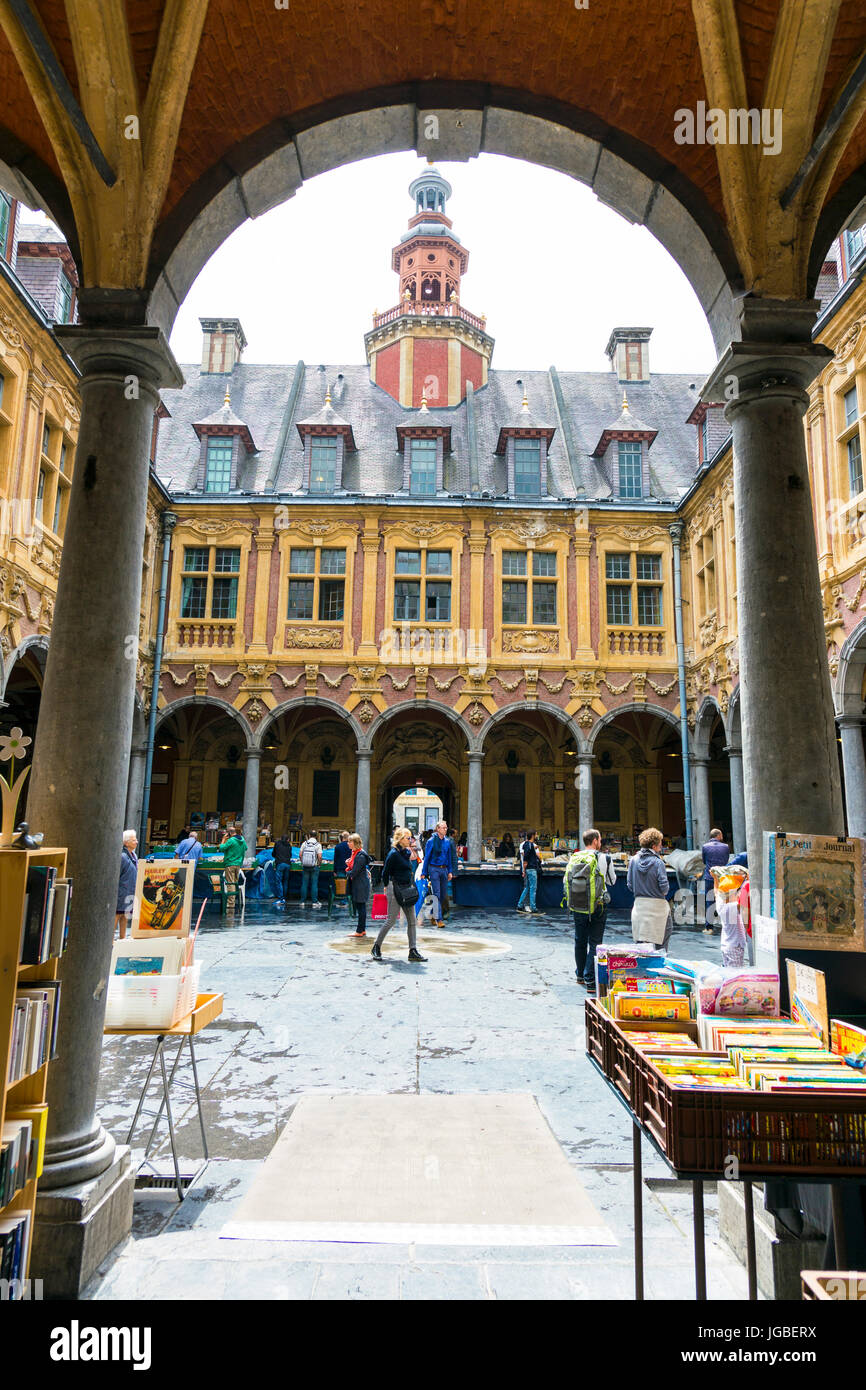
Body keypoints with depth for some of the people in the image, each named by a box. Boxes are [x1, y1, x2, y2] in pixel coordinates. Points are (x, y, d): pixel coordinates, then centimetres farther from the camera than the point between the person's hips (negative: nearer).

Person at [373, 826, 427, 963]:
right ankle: (376, 947, 13)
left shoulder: (407, 852, 11)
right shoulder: (394, 854, -14)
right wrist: (388, 886, 0)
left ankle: (413, 951, 10)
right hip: (396, 890, -8)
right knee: (391, 920, -3)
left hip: (407, 890, 8)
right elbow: (385, 872, -10)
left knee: (412, 921, 6)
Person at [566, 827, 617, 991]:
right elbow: (612, 881, 5)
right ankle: (591, 981, -1)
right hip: (597, 907, -4)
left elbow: (566, 881, 9)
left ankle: (580, 975, 31)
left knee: (580, 941, 17)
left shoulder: (573, 858, 0)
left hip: (577, 908, 4)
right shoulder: (603, 858, -10)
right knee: (595, 943, 2)